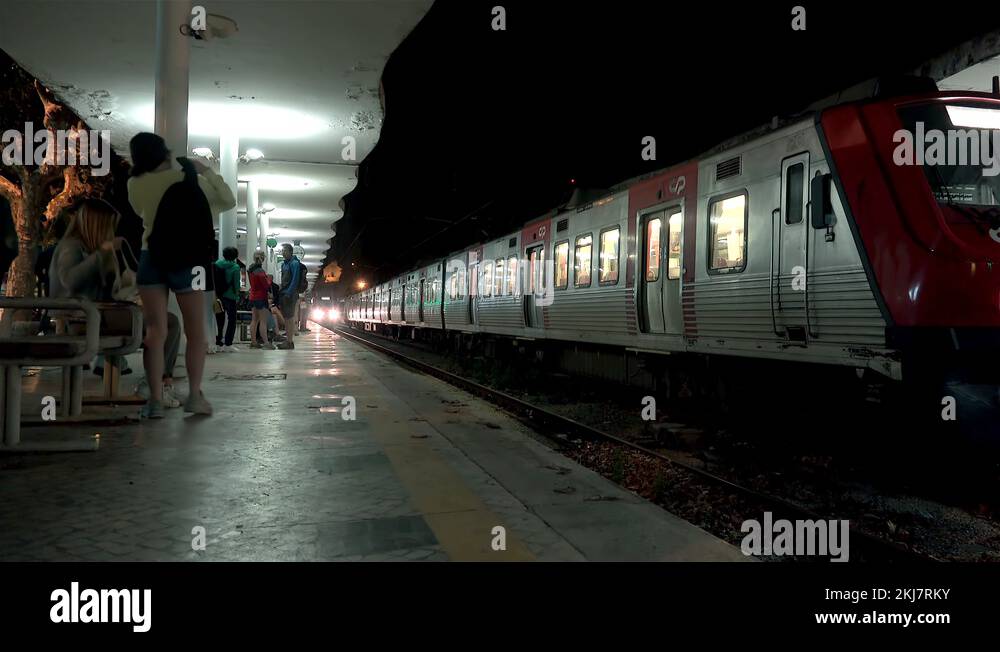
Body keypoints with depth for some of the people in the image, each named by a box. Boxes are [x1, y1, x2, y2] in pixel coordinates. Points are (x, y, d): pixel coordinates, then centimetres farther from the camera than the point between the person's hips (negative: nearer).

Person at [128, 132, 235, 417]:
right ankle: (195, 395, 1)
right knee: (196, 331, 6)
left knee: (155, 331, 1)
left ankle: (155, 399, -3)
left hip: (150, 259, 3)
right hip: (183, 259, -2)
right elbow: (228, 202, 0)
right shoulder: (186, 179, -5)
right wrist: (207, 171, 4)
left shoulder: (134, 185, 4)